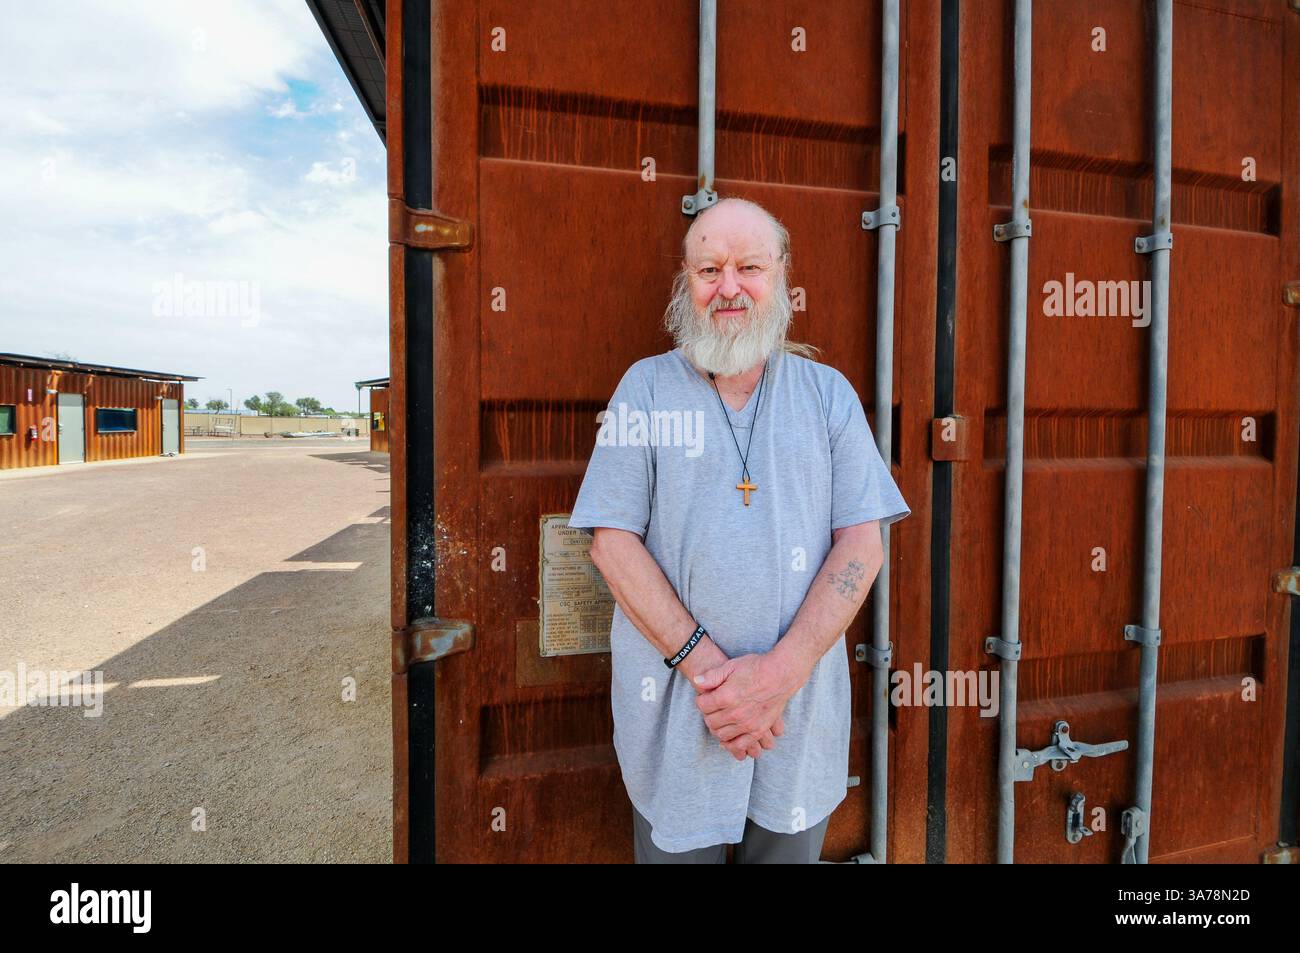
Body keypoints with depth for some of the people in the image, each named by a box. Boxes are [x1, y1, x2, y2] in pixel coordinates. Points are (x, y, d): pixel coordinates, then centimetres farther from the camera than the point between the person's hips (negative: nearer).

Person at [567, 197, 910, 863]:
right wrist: (705, 665, -16)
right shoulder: (647, 387, -1)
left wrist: (780, 671, -15)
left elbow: (861, 542, -3)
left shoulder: (828, 392, 3)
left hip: (803, 705, 2)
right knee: (676, 848, 17)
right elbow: (612, 539, -7)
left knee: (790, 851, 20)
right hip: (671, 707, -1)